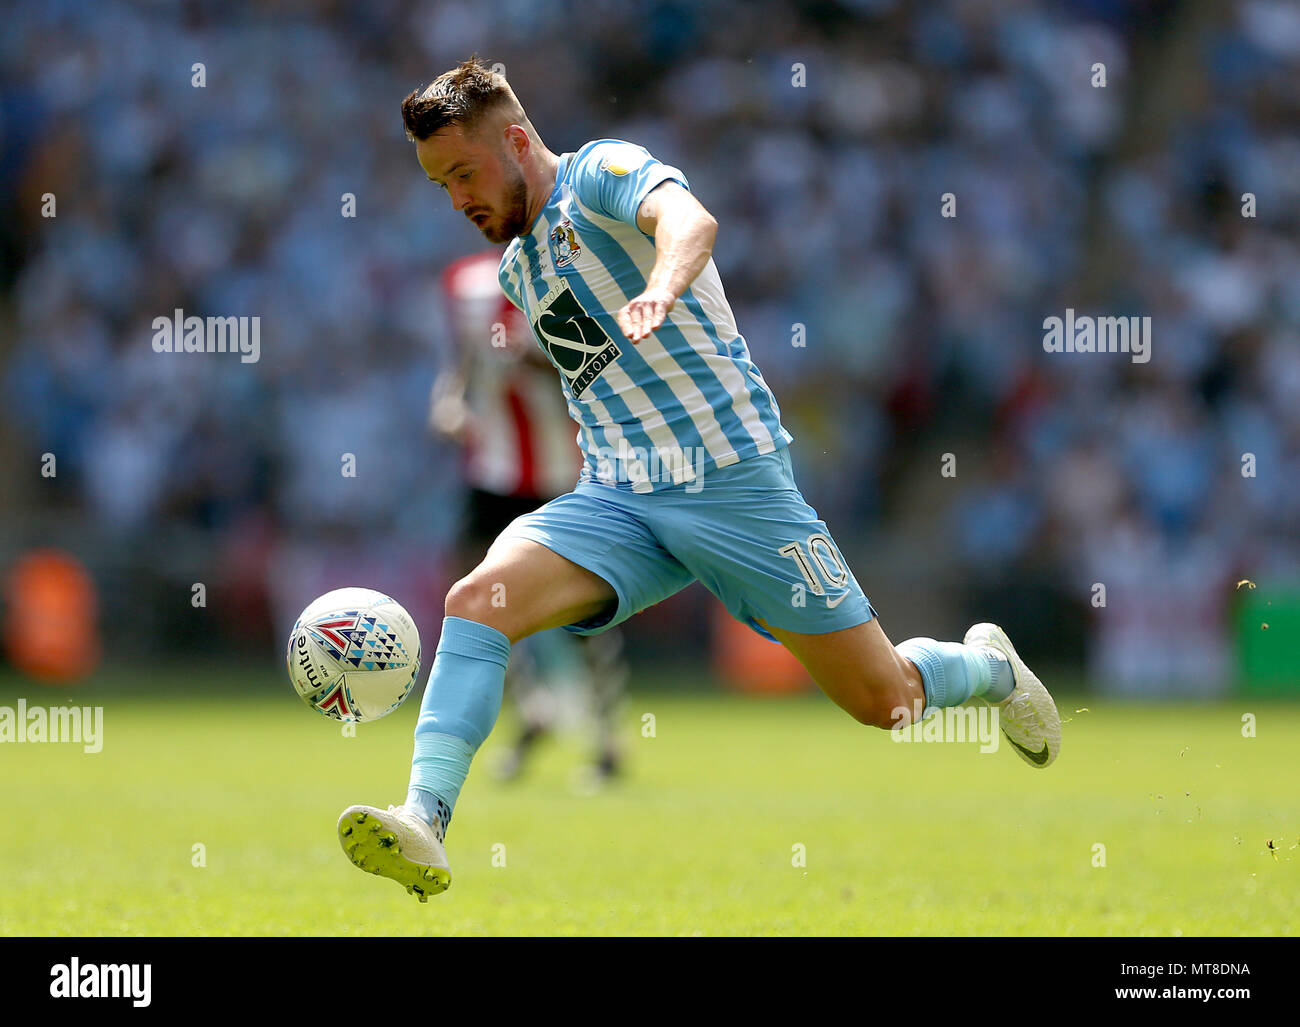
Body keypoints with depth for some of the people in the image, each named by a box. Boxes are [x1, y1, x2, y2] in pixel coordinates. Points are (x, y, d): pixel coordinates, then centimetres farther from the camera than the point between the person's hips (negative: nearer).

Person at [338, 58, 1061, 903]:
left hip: (734, 476, -6)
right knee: (478, 599, -24)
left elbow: (691, 220, -31)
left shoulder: (600, 172, -7)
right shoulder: (515, 271, 17)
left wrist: (663, 287, -52)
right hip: (617, 502, 6)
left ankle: (989, 666, 34)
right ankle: (424, 823, -35)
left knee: (885, 699, 0)